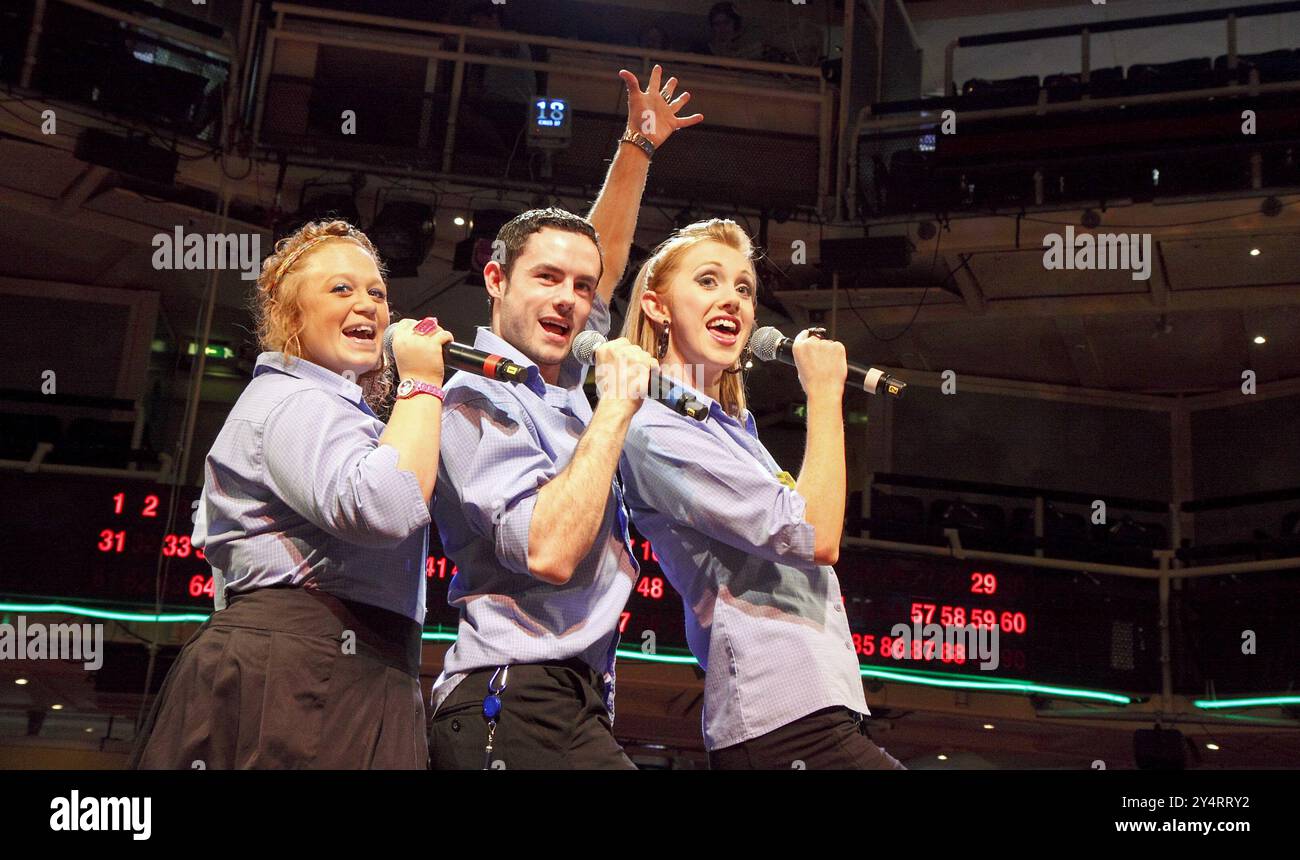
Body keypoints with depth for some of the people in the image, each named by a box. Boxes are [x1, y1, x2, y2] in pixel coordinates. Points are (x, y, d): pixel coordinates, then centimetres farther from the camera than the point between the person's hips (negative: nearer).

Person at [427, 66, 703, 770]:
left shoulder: (558, 386, 15)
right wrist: (617, 405, -15)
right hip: (517, 708, -9)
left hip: (572, 705, 9)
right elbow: (548, 552, -23)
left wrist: (636, 149, 32)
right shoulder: (478, 398, -9)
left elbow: (604, 265, 32)